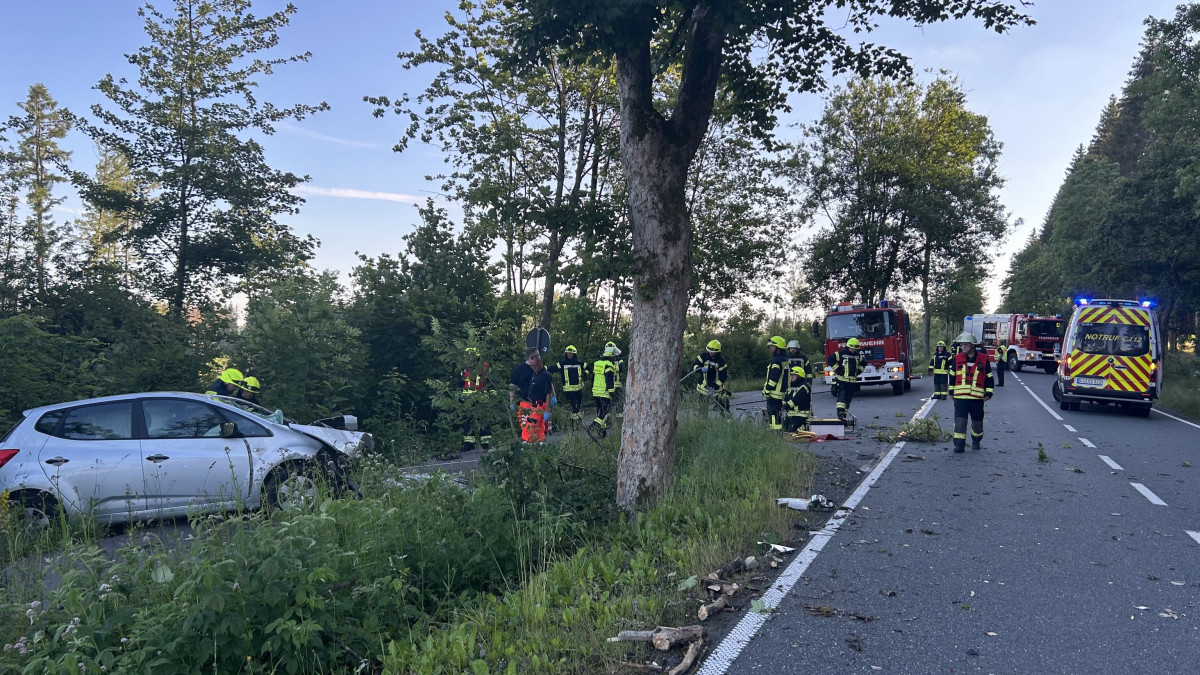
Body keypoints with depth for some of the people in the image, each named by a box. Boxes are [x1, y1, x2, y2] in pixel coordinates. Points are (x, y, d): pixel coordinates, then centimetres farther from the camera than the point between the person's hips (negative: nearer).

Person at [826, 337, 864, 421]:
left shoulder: (858, 356, 12)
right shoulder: (841, 353, -6)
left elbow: (862, 364, 29)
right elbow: (830, 359, -9)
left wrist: (858, 371, 13)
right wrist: (837, 369, -10)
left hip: (853, 381, 6)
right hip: (842, 380, -6)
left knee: (849, 398, 8)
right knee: (842, 395, -19)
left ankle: (844, 415, 15)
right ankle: (840, 412, -30)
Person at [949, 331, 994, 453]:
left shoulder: (983, 359, 0)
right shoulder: (957, 359, 4)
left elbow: (989, 377, 5)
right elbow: (952, 376, 14)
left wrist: (988, 393, 2)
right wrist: (951, 391, 13)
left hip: (977, 397, 0)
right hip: (960, 396, 0)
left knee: (977, 420, 13)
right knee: (960, 420, -8)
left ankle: (976, 441, 34)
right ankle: (959, 444, -6)